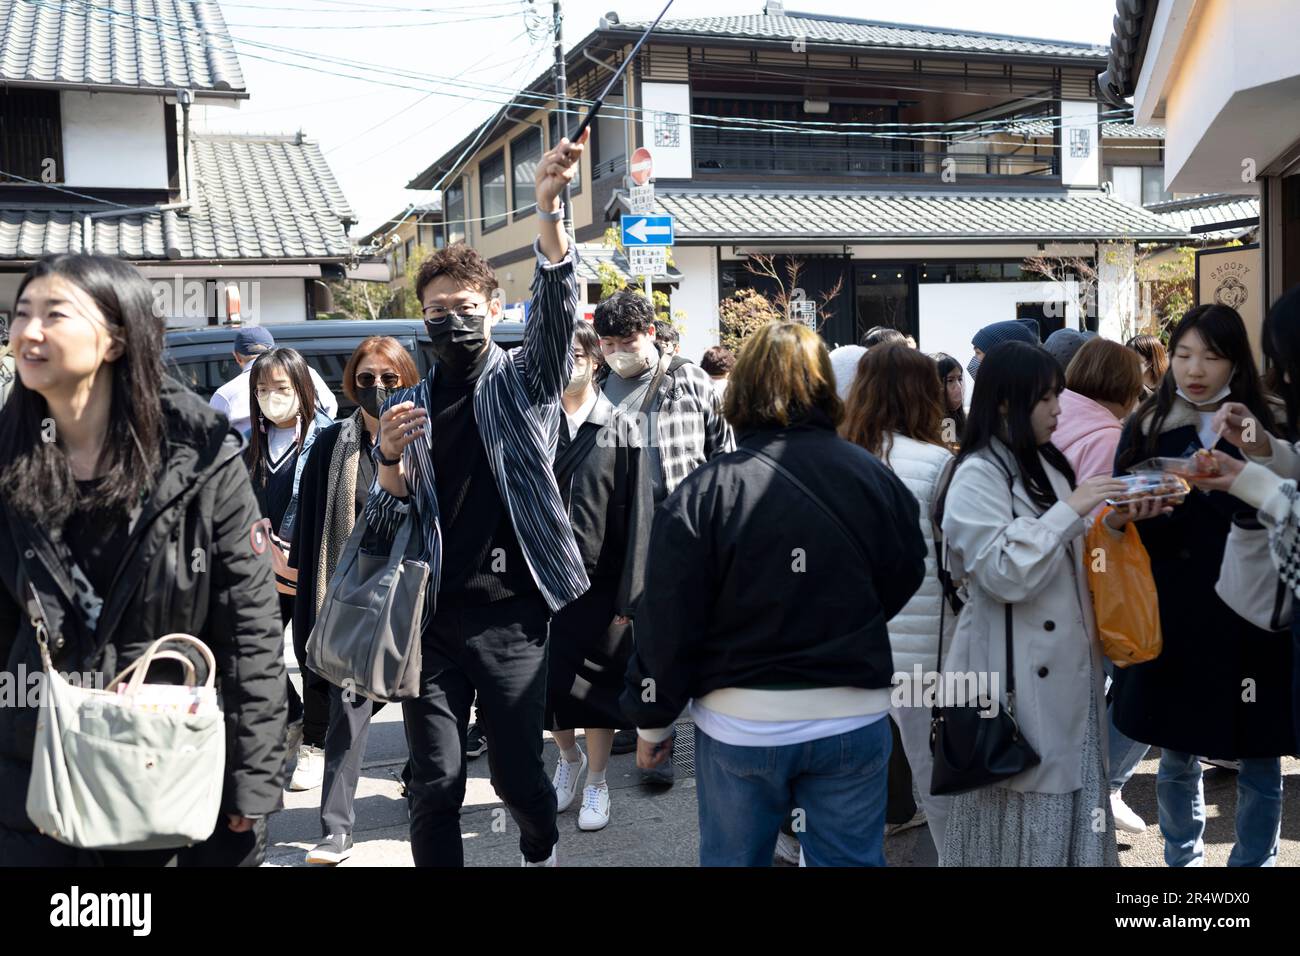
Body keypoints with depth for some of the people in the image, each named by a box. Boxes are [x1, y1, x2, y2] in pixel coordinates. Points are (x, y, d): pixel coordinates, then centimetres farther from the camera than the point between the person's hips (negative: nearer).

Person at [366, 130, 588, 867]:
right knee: (435, 785, 1)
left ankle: (543, 852, 39)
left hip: (511, 616, -2)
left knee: (518, 773, 8)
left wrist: (549, 207, -33)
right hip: (433, 619, 2)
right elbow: (386, 526, 9)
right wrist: (391, 460, -13)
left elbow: (556, 305, -17)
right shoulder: (412, 405, 11)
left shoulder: (525, 380, 3)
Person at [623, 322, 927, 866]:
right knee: (850, 857, 16)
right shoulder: (876, 479, -6)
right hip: (854, 719, 2)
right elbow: (903, 583, 10)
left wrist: (652, 721, 3)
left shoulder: (704, 492, -14)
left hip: (740, 724, -2)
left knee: (732, 858, 16)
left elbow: (665, 622, -10)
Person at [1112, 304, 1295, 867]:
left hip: (1250, 620, -1)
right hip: (1170, 618, 1)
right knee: (1176, 759, 11)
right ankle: (1181, 861, 30)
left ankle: (1253, 860, 25)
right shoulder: (1145, 428, 4)